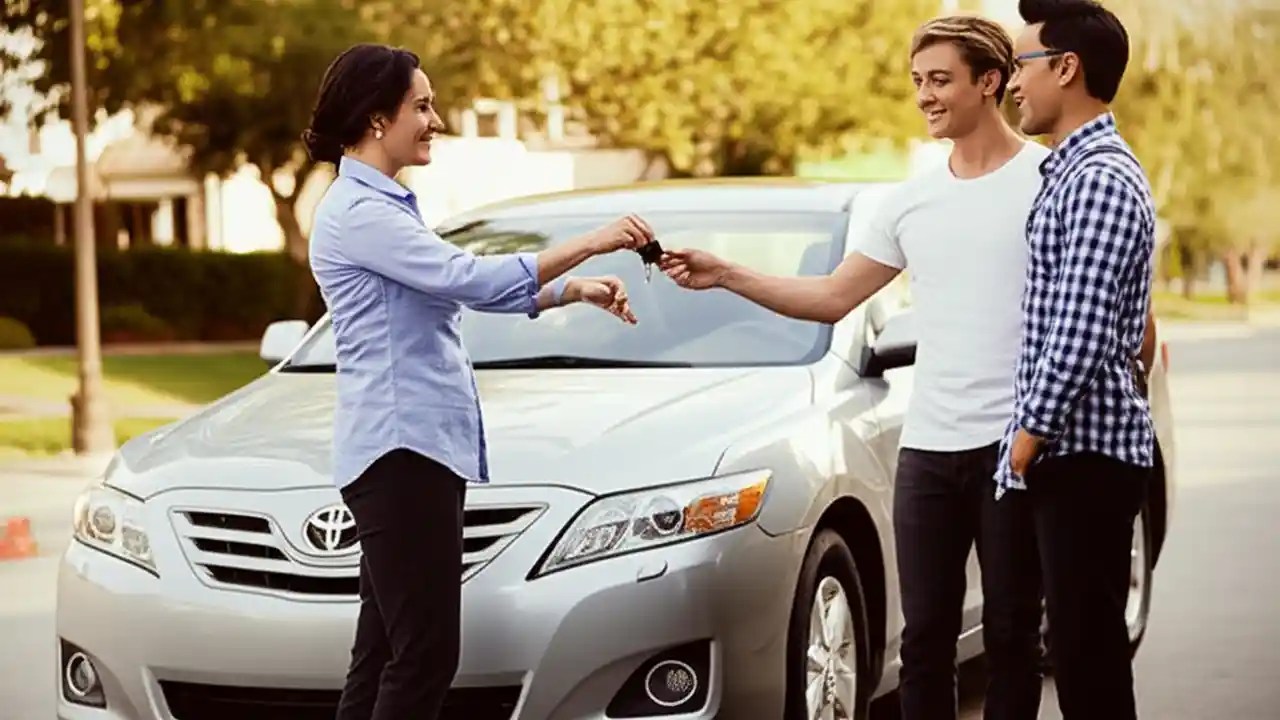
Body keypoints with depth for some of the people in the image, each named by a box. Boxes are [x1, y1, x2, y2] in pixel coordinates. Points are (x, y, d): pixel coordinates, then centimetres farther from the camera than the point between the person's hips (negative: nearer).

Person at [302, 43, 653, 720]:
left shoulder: (385, 206, 19)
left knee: (385, 652, 8)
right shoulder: (356, 212, -12)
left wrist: (577, 290, 15)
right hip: (399, 450, -10)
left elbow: (466, 289, 24)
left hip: (423, 447, 10)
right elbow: (469, 278, -19)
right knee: (424, 653, -10)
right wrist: (589, 244, -15)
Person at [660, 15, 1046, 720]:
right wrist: (726, 276, 9)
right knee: (924, 635, 6)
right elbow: (833, 296, 19)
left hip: (1014, 444, -5)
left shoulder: (1048, 180, -4)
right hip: (926, 448, 5)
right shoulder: (910, 201, 13)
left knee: (1011, 631, 4)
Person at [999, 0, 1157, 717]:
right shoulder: (1081, 168, 16)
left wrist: (1028, 435, -13)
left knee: (1088, 653, -7)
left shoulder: (1100, 179, -16)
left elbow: (1081, 335, -22)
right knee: (1084, 645, 12)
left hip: (1087, 449, -10)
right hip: (1080, 447, 10)